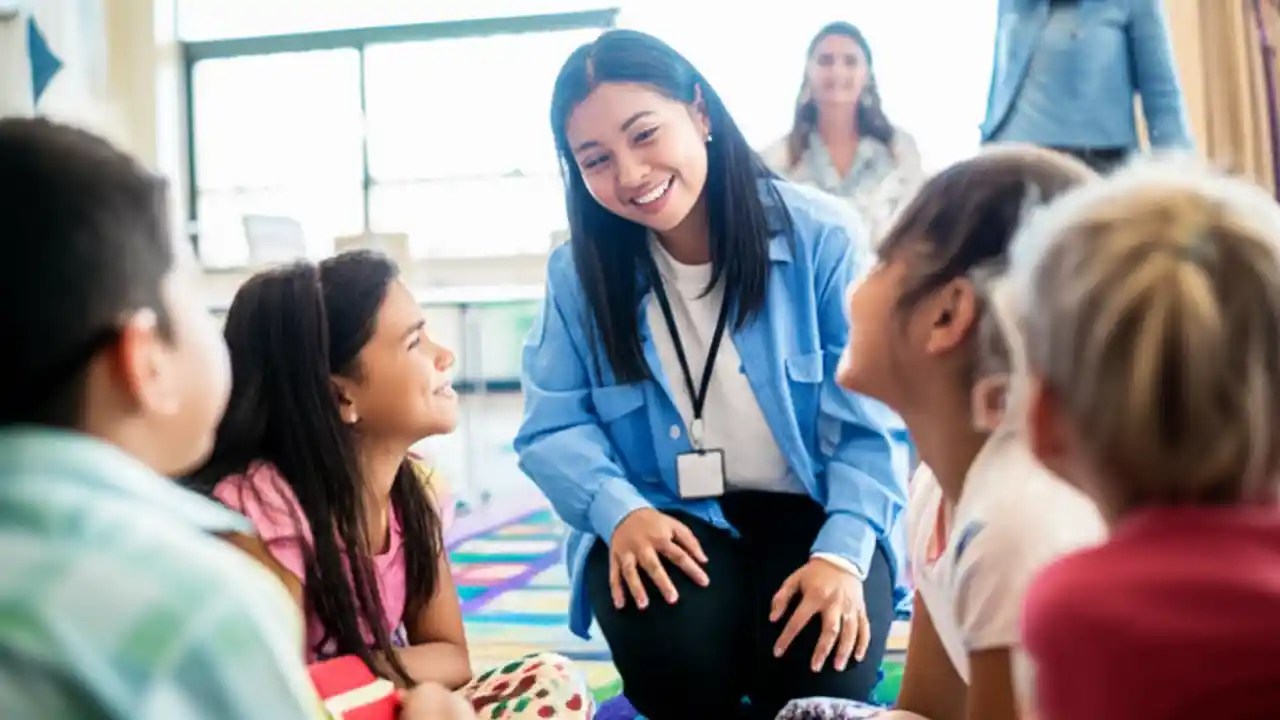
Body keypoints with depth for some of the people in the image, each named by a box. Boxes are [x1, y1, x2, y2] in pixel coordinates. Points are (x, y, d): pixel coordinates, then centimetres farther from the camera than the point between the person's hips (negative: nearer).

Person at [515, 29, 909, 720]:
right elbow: (554, 428, -3)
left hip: (809, 507, -1)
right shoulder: (578, 271, -2)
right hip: (666, 516, 1)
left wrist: (843, 552, -23)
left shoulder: (822, 236, -10)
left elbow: (873, 421, -10)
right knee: (674, 658, -28)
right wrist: (620, 510, -24)